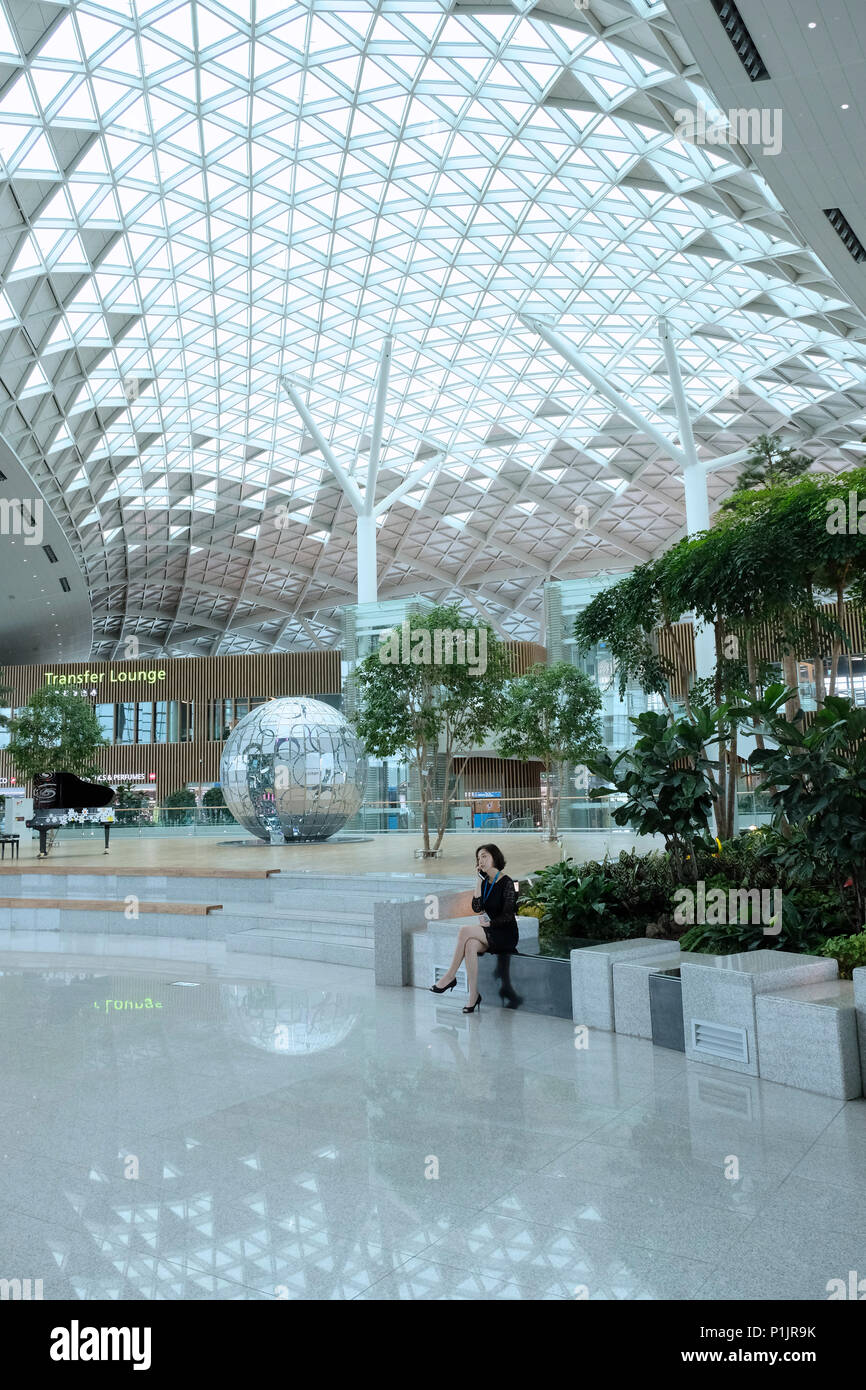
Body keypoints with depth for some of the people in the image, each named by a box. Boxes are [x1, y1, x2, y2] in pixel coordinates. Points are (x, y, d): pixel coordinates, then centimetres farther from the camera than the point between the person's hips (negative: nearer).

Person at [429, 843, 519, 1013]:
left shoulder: (507, 883, -9)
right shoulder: (485, 882, 11)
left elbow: (507, 915, -13)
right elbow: (477, 908, -2)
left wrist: (489, 923, -22)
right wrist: (479, 881, -5)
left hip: (506, 935, -5)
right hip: (488, 935, 5)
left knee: (465, 931, -25)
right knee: (470, 945, -28)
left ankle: (450, 976, -16)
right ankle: (473, 996, -28)